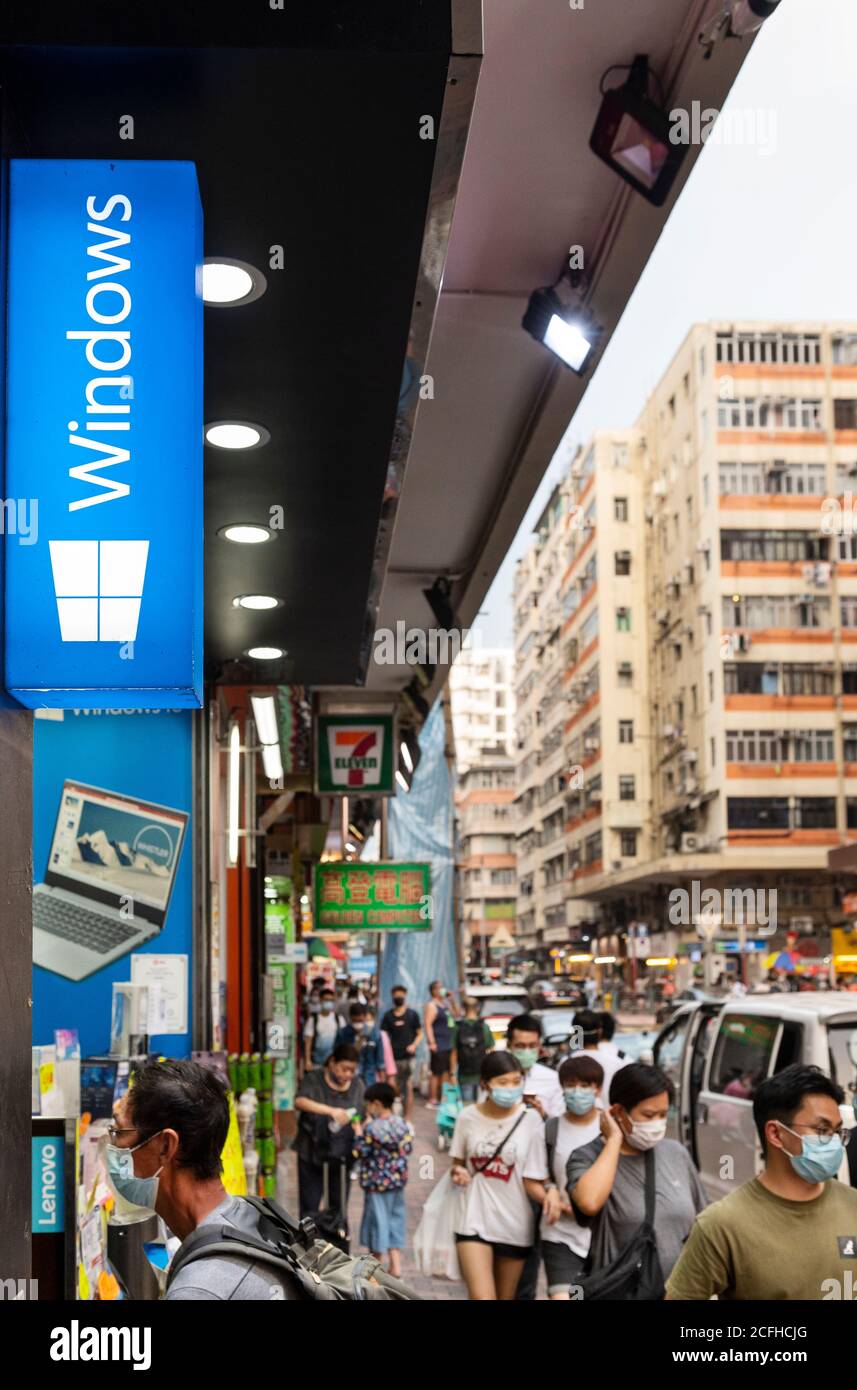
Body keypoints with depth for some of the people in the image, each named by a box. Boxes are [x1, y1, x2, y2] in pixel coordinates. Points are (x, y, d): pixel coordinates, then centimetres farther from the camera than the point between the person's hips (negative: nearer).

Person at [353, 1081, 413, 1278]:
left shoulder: (371, 1129, -20)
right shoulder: (403, 1125, -2)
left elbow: (361, 1153, -16)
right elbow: (408, 1148, 4)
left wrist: (358, 1134, -3)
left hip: (376, 1182, -5)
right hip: (398, 1179, 6)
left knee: (377, 1219, 7)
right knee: (395, 1218, 14)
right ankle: (396, 1263, 14)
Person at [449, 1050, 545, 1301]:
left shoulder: (530, 1118, -9)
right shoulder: (468, 1117, -3)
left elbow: (535, 1175, -6)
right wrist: (458, 1172, -8)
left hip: (514, 1223, 0)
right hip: (475, 1220, 0)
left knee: (505, 1298, 14)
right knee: (482, 1297, -14)